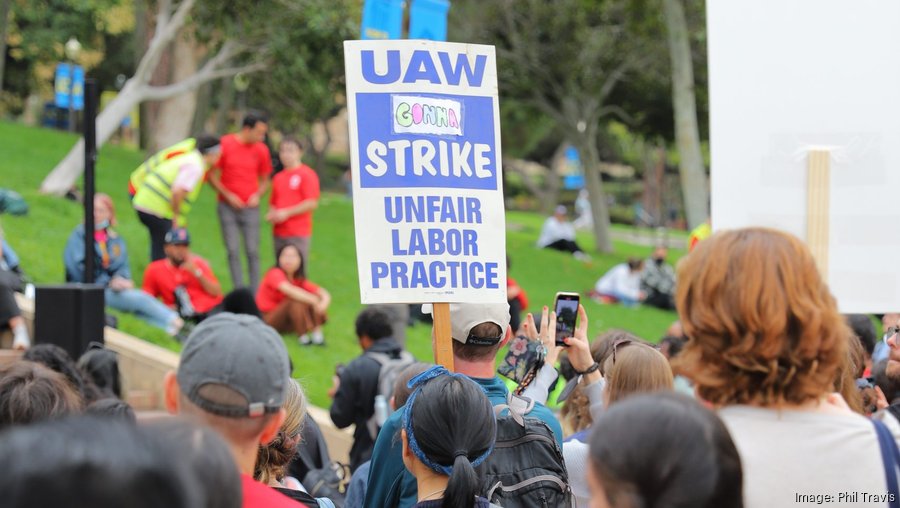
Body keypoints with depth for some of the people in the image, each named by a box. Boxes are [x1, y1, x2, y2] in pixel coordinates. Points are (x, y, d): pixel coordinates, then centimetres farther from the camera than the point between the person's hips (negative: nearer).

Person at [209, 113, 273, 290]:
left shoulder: (261, 150, 3)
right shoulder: (225, 144, -5)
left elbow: (265, 180, 13)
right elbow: (212, 176, -1)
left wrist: (257, 195, -7)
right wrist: (228, 196, -11)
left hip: (250, 207, 2)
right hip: (227, 207, -2)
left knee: (252, 252, -4)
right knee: (233, 251, -3)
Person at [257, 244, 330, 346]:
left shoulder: (300, 280, 1)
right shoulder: (275, 274, -18)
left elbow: (325, 294, -5)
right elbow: (289, 290, -37)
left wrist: (323, 303, -29)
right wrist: (314, 300, -33)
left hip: (287, 323, 6)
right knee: (296, 300, -30)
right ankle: (302, 337, -30)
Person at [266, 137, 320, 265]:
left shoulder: (307, 174, -5)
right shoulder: (278, 177, 15)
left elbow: (312, 204, -12)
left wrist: (287, 213, -14)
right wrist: (271, 214, 2)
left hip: (299, 234, -7)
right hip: (279, 233, 7)